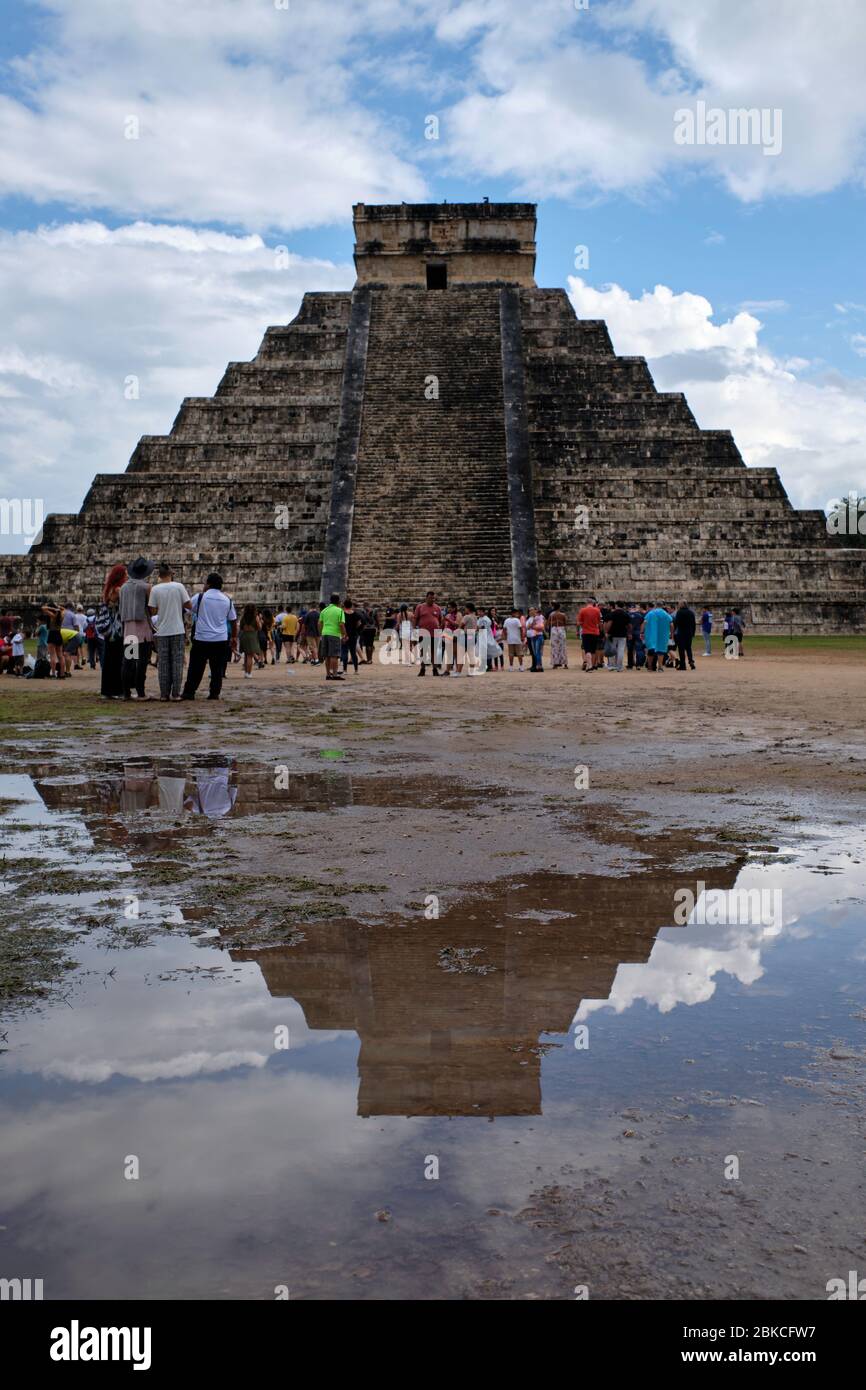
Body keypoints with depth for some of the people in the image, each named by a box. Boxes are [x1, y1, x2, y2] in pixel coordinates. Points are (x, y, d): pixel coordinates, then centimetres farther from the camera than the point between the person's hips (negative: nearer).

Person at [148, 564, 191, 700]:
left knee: (163, 663, 7)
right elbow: (189, 605, -3)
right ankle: (175, 694, 2)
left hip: (162, 631, 1)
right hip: (178, 630, -1)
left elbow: (152, 610, -3)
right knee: (177, 662, 4)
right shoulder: (178, 586, -4)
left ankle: (164, 694, 6)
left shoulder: (155, 589, -3)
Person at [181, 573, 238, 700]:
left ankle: (189, 692, 6)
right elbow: (233, 621, 12)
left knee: (196, 668, 4)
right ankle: (214, 693, 6)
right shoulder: (227, 600, 6)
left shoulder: (200, 597, -6)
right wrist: (234, 638, 20)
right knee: (217, 669, 7)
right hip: (221, 640, 2)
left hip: (202, 639, -2)